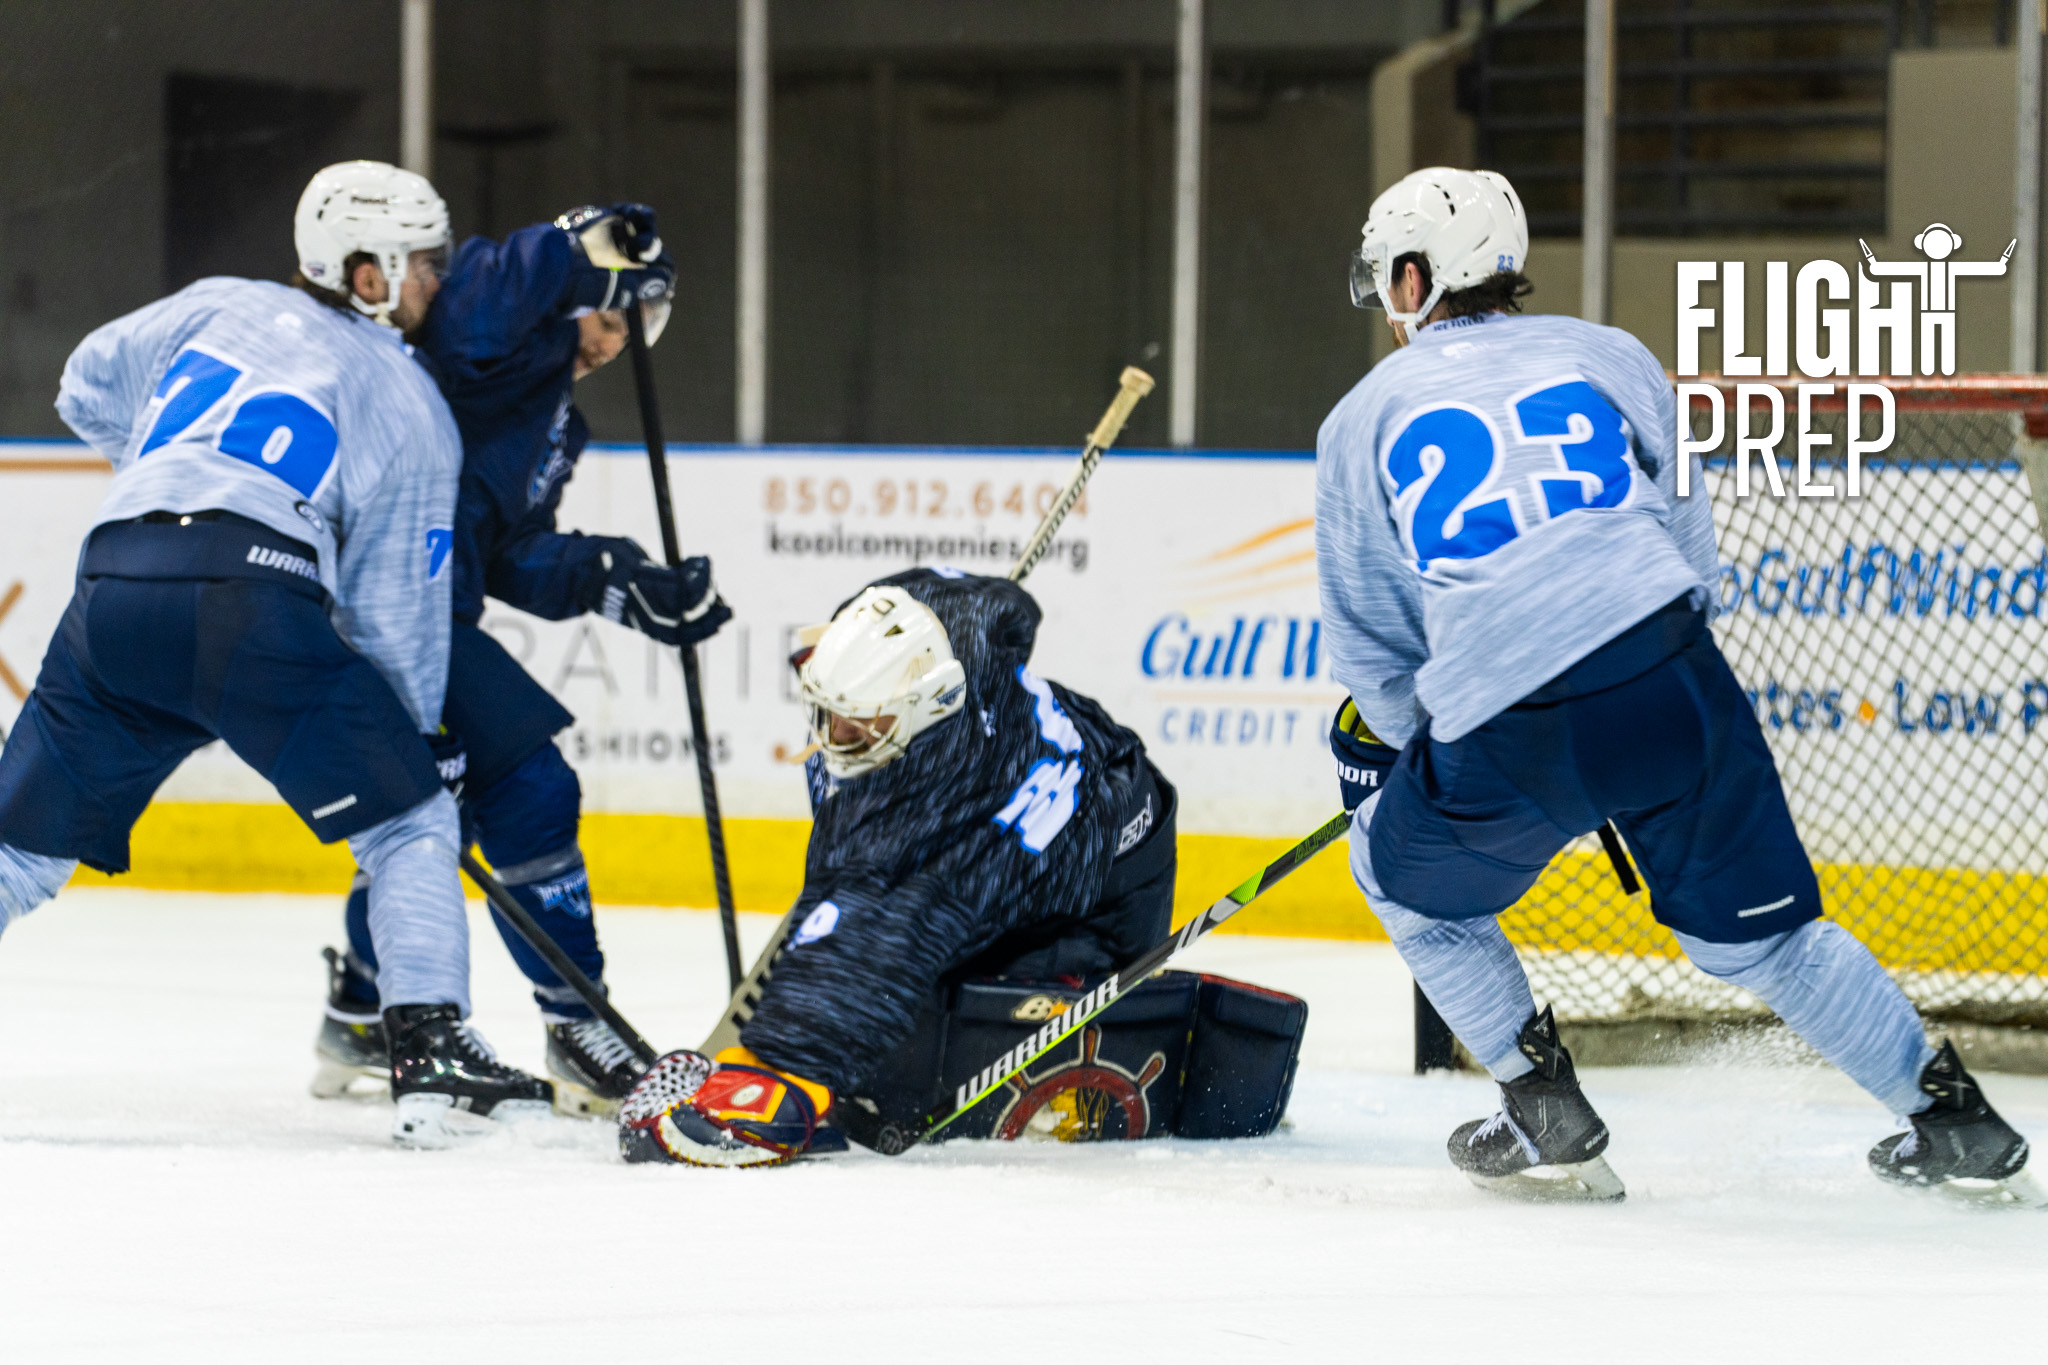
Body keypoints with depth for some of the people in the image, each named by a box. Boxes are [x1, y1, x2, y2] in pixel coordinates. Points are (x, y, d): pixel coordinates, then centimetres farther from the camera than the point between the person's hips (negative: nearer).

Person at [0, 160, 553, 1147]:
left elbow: (88, 389, 34)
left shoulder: (217, 309, 24)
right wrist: (425, 734, 22)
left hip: (114, 584, 4)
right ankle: (430, 1055, -2)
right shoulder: (411, 409, 14)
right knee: (411, 822, 10)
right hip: (253, 593, -4)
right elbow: (395, 606, 12)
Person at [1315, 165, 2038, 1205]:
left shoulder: (1363, 418, 17)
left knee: (1407, 876, 25)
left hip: (1507, 739, -2)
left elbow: (1370, 639, 20)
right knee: (1752, 926, 18)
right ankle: (1954, 1120, 18)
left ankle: (1546, 1118, 19)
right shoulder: (1607, 356, 20)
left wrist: (1381, 746, 38)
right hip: (1671, 686, 2)